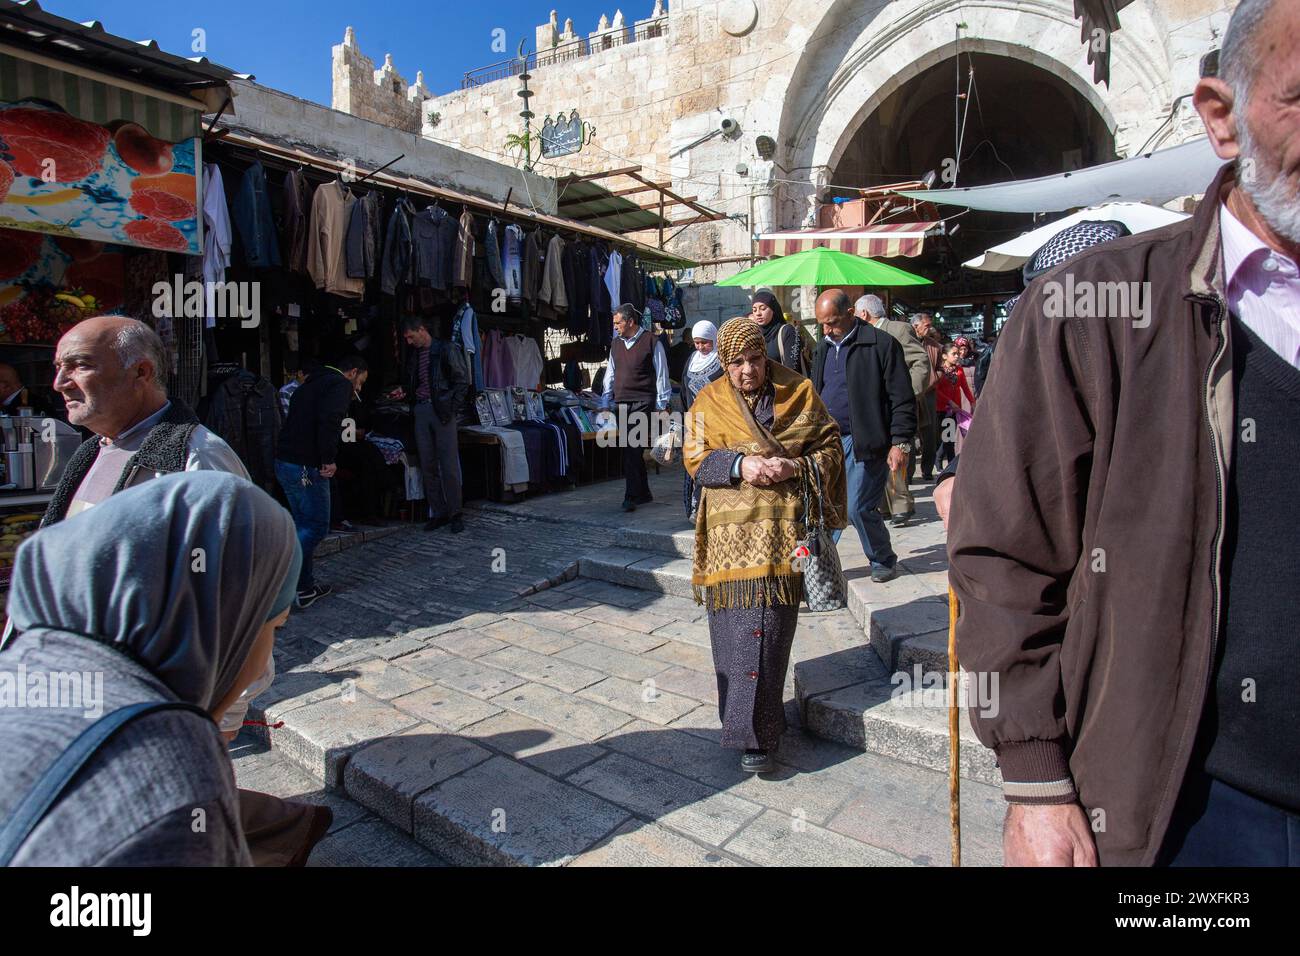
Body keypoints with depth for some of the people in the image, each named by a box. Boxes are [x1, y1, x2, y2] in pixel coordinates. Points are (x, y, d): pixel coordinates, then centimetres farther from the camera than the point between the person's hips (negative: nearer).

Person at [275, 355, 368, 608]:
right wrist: (329, 459, -18)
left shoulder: (311, 383, 25)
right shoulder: (341, 384, -6)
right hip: (306, 466, -10)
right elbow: (329, 421, -23)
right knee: (316, 527, -3)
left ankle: (306, 585, 19)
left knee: (305, 525, 16)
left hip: (285, 461, 10)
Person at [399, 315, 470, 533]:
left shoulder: (446, 350, -3)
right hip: (421, 412, 6)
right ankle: (438, 513, 12)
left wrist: (452, 409, -10)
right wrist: (404, 391, 6)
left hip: (442, 412, -6)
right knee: (428, 466, 4)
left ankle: (455, 513, 3)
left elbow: (462, 381, -5)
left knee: (449, 465, -5)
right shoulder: (413, 353, 16)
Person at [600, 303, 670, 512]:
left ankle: (631, 497, -12)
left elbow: (661, 375, -2)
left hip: (642, 402, -7)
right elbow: (610, 374, 19)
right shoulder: (616, 343, 14)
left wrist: (661, 405, -3)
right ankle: (643, 494, 20)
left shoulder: (651, 343, -4)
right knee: (631, 450, 10)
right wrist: (605, 403, 16)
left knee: (633, 448, -14)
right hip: (621, 404, 7)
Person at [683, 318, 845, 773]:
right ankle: (750, 724, 23)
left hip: (781, 529, -1)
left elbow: (830, 448, 8)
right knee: (732, 624, 3)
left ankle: (755, 735, 4)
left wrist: (795, 467, -12)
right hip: (730, 530, 2)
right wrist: (739, 465, -14)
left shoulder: (798, 393, 6)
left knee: (767, 626, -6)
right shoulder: (709, 401, 9)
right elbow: (694, 456, 4)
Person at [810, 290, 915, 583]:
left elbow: (902, 399, -9)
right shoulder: (823, 348, 14)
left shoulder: (881, 344, -8)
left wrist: (900, 442, -13)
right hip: (828, 441, 6)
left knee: (859, 507, -5)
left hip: (865, 443, -6)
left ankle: (884, 560, 19)